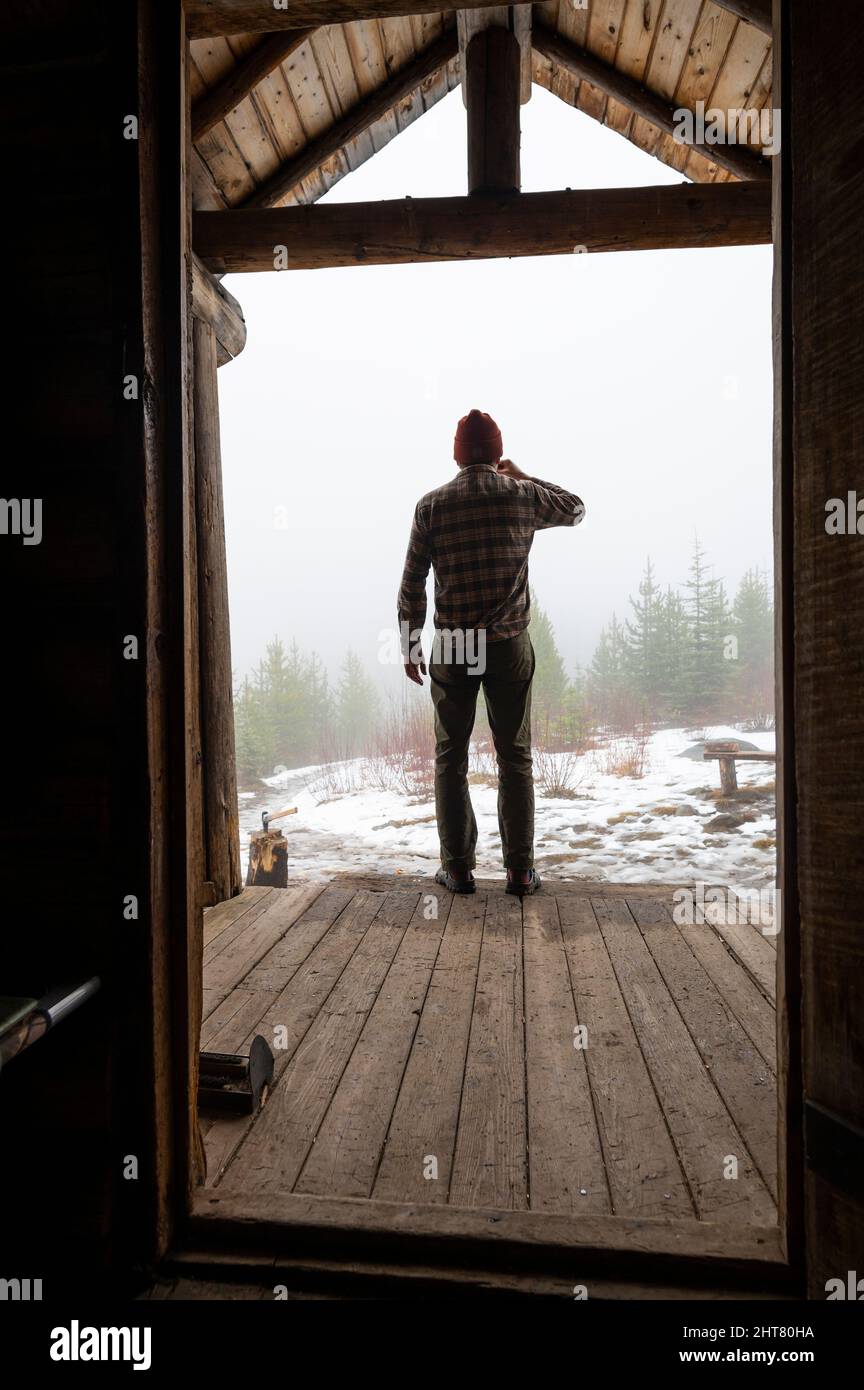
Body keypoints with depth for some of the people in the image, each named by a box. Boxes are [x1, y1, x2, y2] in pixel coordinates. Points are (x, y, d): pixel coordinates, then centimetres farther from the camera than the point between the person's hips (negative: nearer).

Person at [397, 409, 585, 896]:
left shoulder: (432, 504, 0)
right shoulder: (524, 496, 1)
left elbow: (412, 584, -1)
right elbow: (576, 509, 22)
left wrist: (411, 645, 9)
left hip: (452, 647, 0)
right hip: (510, 643, 0)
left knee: (452, 757, 9)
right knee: (515, 756, 7)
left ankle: (458, 867, 12)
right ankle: (521, 869, 11)